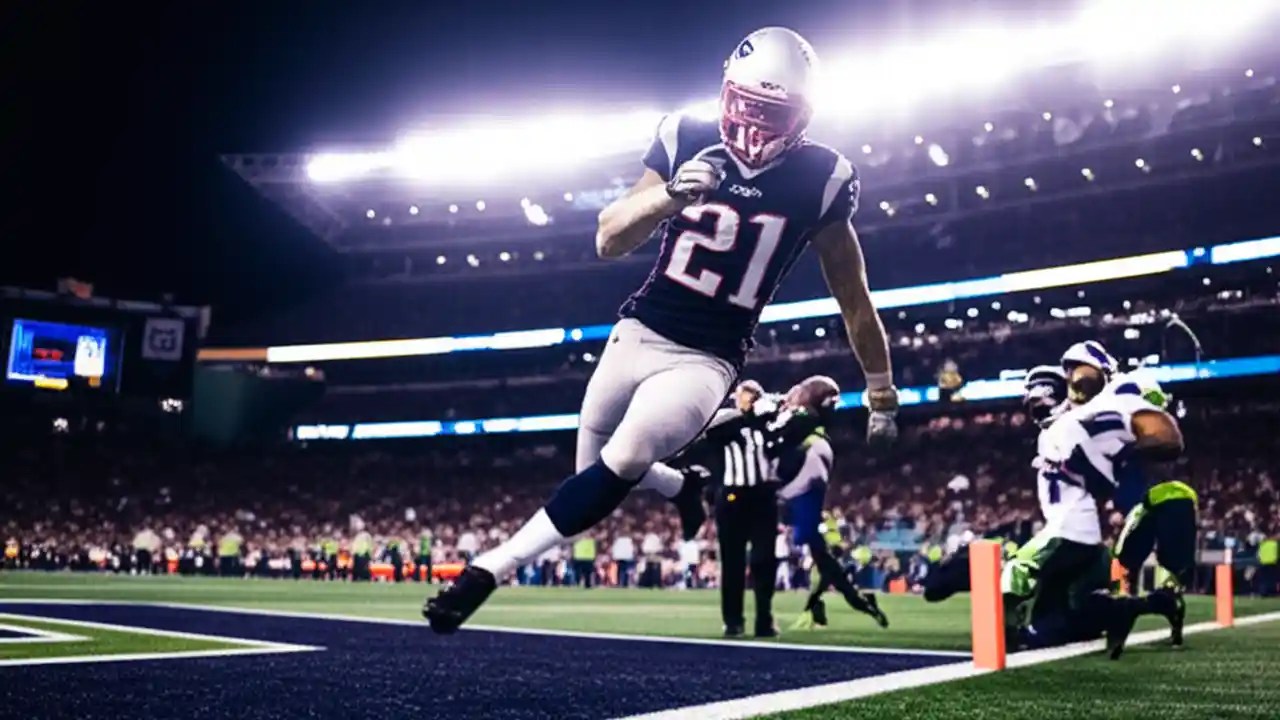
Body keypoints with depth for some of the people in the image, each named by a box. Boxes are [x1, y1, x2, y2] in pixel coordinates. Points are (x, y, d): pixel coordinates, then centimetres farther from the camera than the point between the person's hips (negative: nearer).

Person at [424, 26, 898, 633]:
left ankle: (493, 566, -17)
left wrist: (882, 393, 10)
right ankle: (681, 487, 46)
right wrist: (670, 196, -30)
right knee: (597, 471, 14)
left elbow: (853, 295, 3)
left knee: (623, 460, -26)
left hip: (707, 360, -3)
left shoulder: (819, 178, -9)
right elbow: (608, 241, -10)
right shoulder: (686, 140, -7)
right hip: (637, 334, 3)